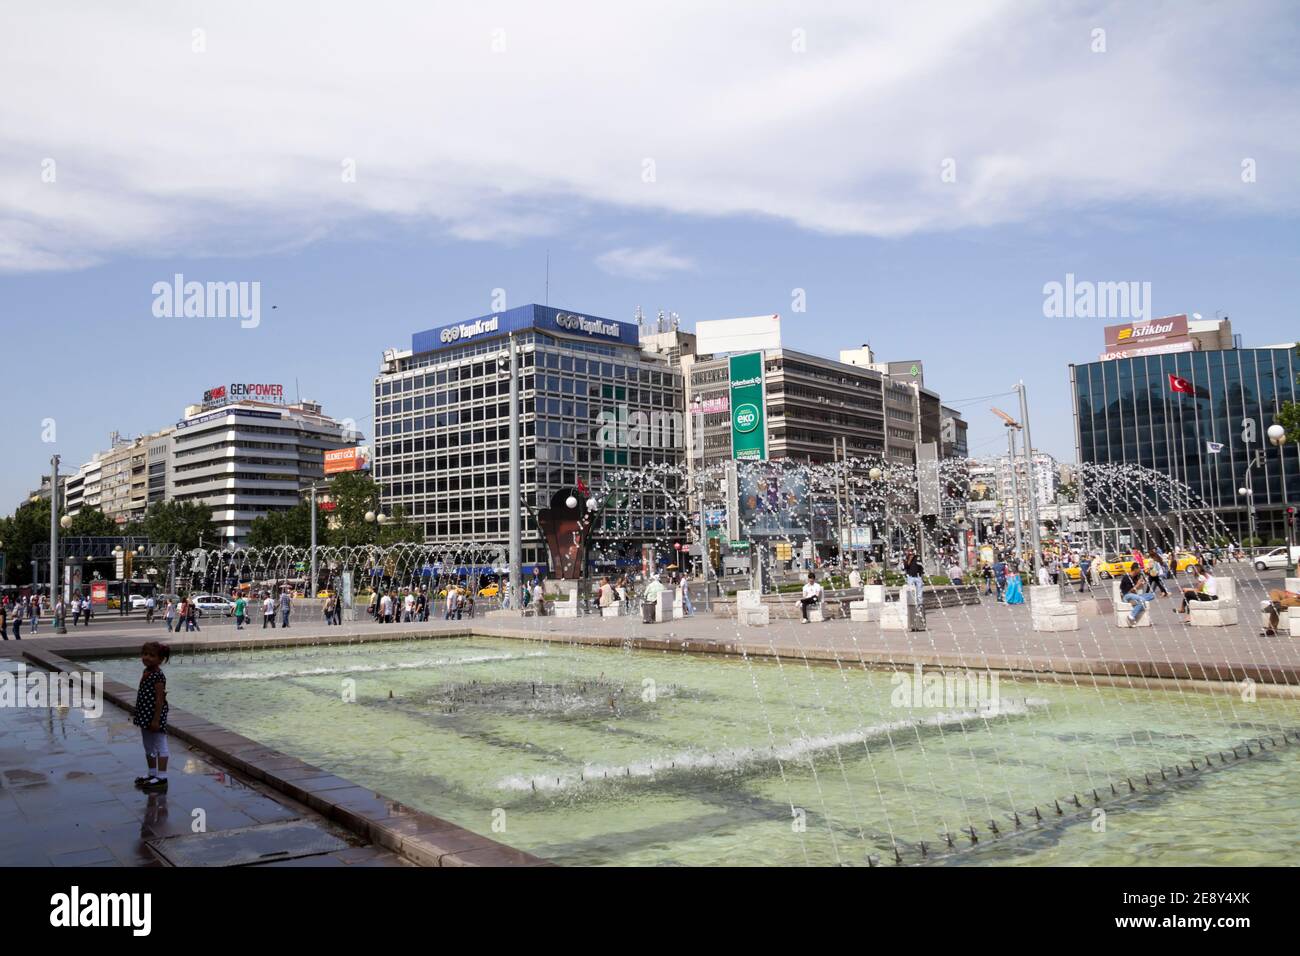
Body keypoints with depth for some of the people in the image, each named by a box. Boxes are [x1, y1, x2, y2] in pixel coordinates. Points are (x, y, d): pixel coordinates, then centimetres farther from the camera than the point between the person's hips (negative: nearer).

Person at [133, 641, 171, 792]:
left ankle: (161, 777, 5)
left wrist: (156, 719, -22)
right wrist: (137, 714, 19)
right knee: (148, 747, 19)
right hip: (145, 716, 10)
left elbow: (159, 700, -21)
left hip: (155, 716, -10)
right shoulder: (146, 672, 8)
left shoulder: (158, 676, -19)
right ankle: (152, 774, 32)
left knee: (160, 746, -1)